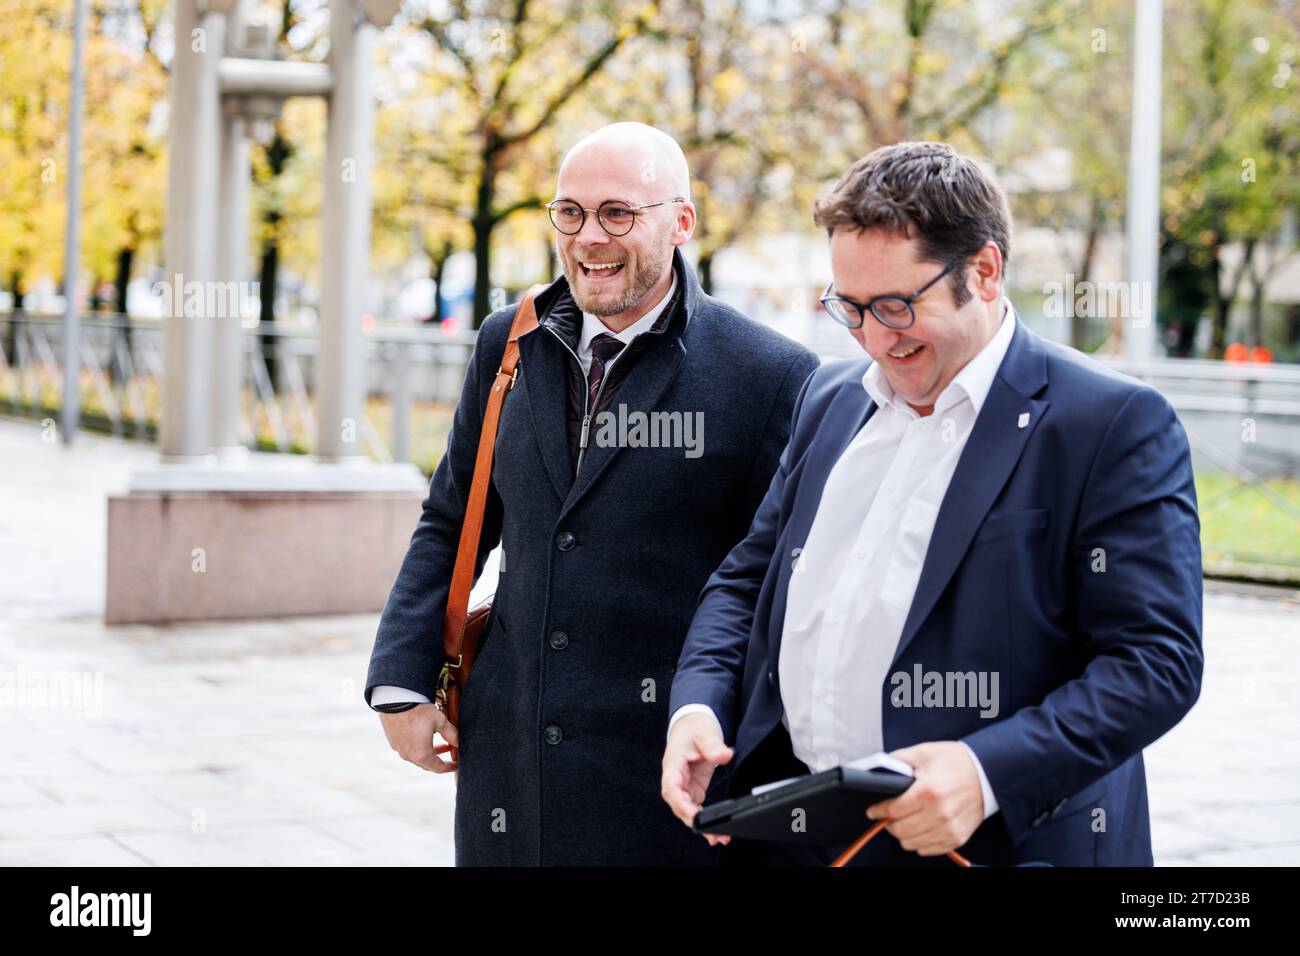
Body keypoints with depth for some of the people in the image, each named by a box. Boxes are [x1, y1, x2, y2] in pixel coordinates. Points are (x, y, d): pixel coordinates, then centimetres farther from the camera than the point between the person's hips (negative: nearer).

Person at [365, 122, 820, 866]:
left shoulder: (771, 378, -8)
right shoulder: (508, 346, 8)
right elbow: (450, 526, 15)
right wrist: (401, 682, 6)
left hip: (663, 778, -4)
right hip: (507, 764, 5)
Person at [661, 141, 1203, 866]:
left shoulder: (1118, 425, -10)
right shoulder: (830, 399, 11)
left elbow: (1159, 661, -15)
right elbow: (749, 578, 18)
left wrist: (990, 774, -26)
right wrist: (700, 703, -1)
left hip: (1004, 837, -5)